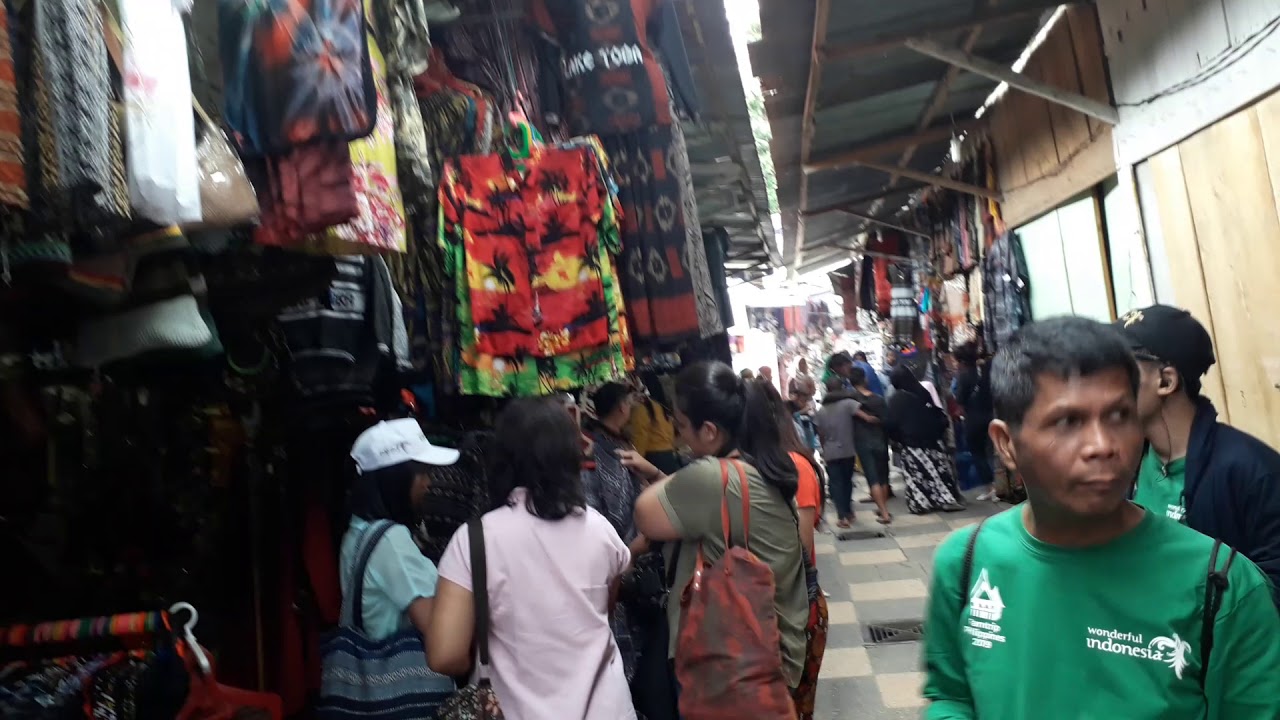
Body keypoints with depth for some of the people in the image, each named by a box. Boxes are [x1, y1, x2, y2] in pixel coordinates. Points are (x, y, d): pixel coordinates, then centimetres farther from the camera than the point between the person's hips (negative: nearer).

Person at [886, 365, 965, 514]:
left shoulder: (895, 400, -9)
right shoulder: (923, 391, -1)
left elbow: (891, 424, -8)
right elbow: (939, 413, 4)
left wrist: (897, 441, 6)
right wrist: (941, 431, 14)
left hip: (910, 443, -3)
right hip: (933, 438, 3)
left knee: (917, 474, 3)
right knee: (940, 468, 9)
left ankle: (921, 503, 6)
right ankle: (948, 499, 10)